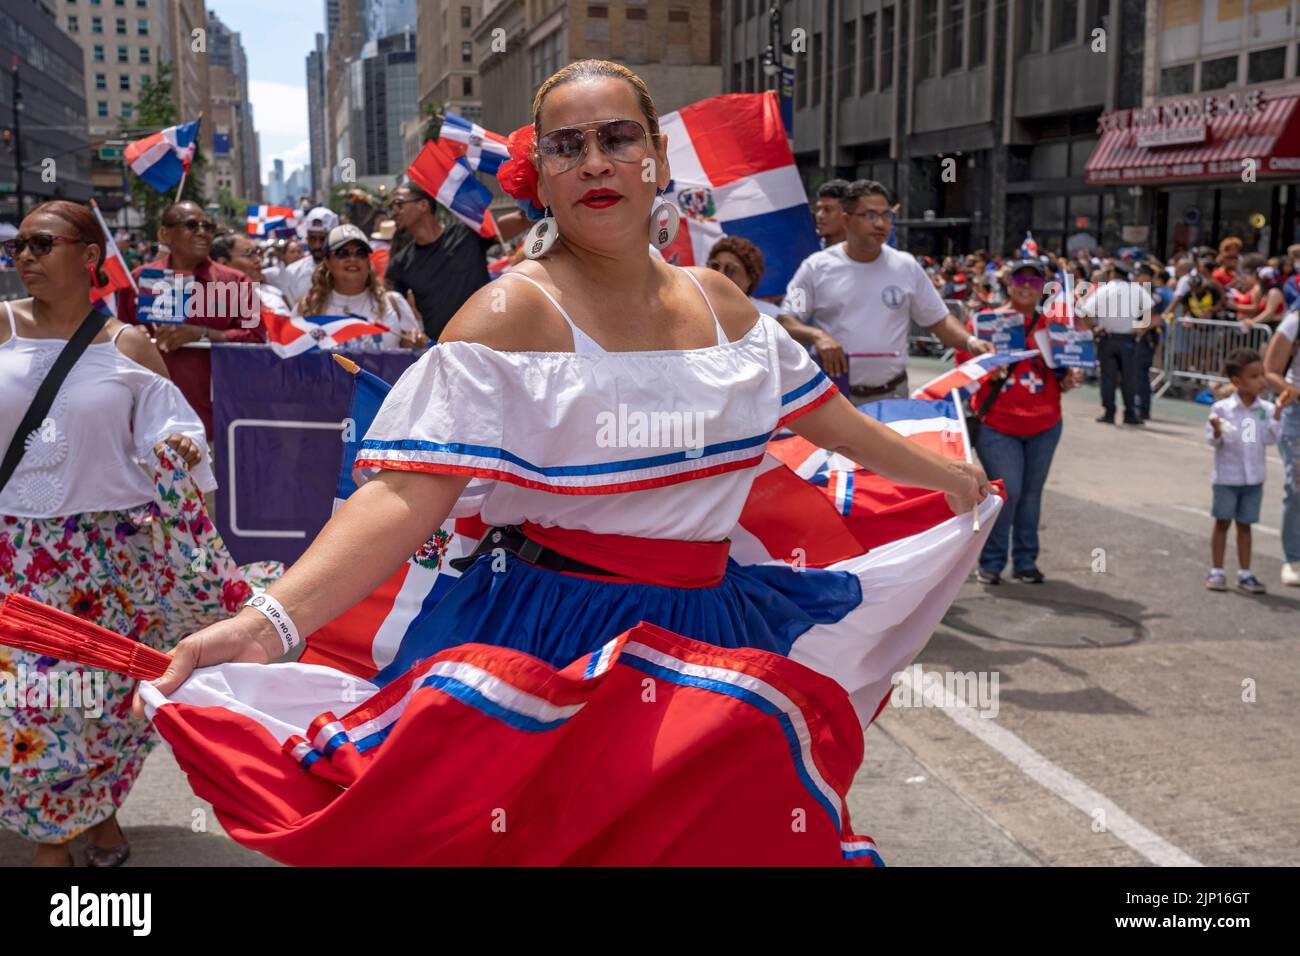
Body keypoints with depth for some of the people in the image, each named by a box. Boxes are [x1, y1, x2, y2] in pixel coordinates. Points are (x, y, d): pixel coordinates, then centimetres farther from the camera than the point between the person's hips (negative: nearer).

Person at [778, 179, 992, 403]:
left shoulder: (907, 267, 6)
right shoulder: (816, 268, -1)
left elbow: (939, 319, 11)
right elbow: (785, 323, -3)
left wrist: (970, 341, -7)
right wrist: (816, 335, -22)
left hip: (893, 396, 2)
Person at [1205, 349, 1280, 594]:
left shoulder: (1266, 409, -1)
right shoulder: (1222, 408, -10)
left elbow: (1271, 439, -8)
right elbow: (1213, 440, -7)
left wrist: (1277, 413, -16)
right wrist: (1217, 430, -28)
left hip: (1253, 477, 2)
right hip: (1227, 476, -2)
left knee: (1244, 525, 9)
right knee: (1223, 522, 6)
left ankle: (1245, 574, 16)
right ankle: (1216, 571, 15)